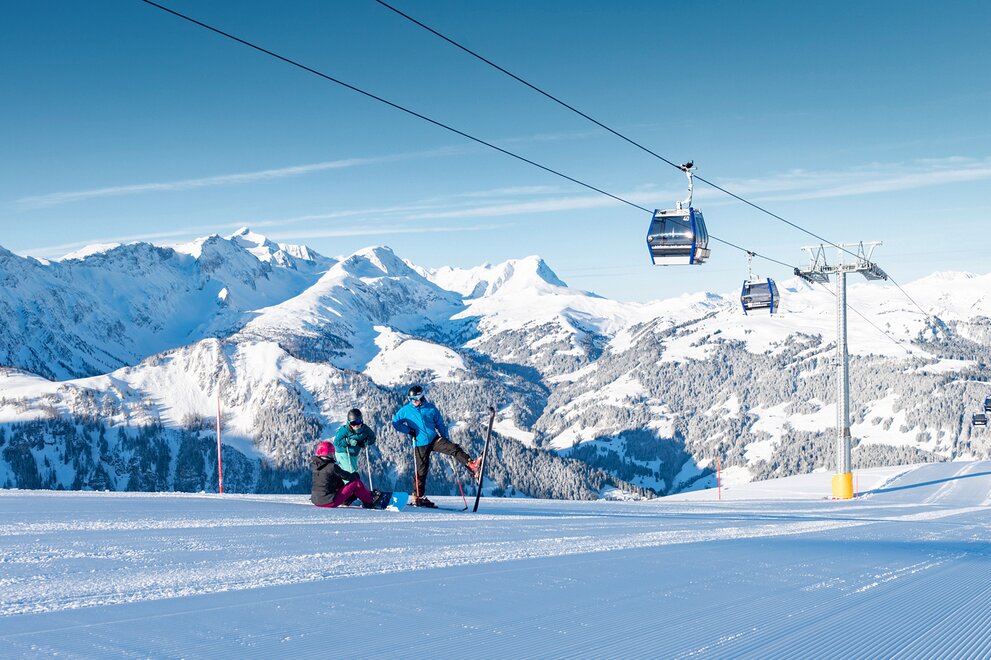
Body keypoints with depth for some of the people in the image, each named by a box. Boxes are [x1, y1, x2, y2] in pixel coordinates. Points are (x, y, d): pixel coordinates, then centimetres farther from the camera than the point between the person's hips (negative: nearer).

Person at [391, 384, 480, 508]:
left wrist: (446, 440, 8)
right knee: (421, 471, 1)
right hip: (420, 444, -1)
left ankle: (471, 465, -32)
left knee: (454, 448, -21)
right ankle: (418, 497, 11)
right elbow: (395, 422, 6)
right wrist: (408, 430, -8)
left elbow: (440, 425, 11)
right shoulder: (405, 410, 0)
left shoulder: (431, 408, 4)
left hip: (434, 439, 1)